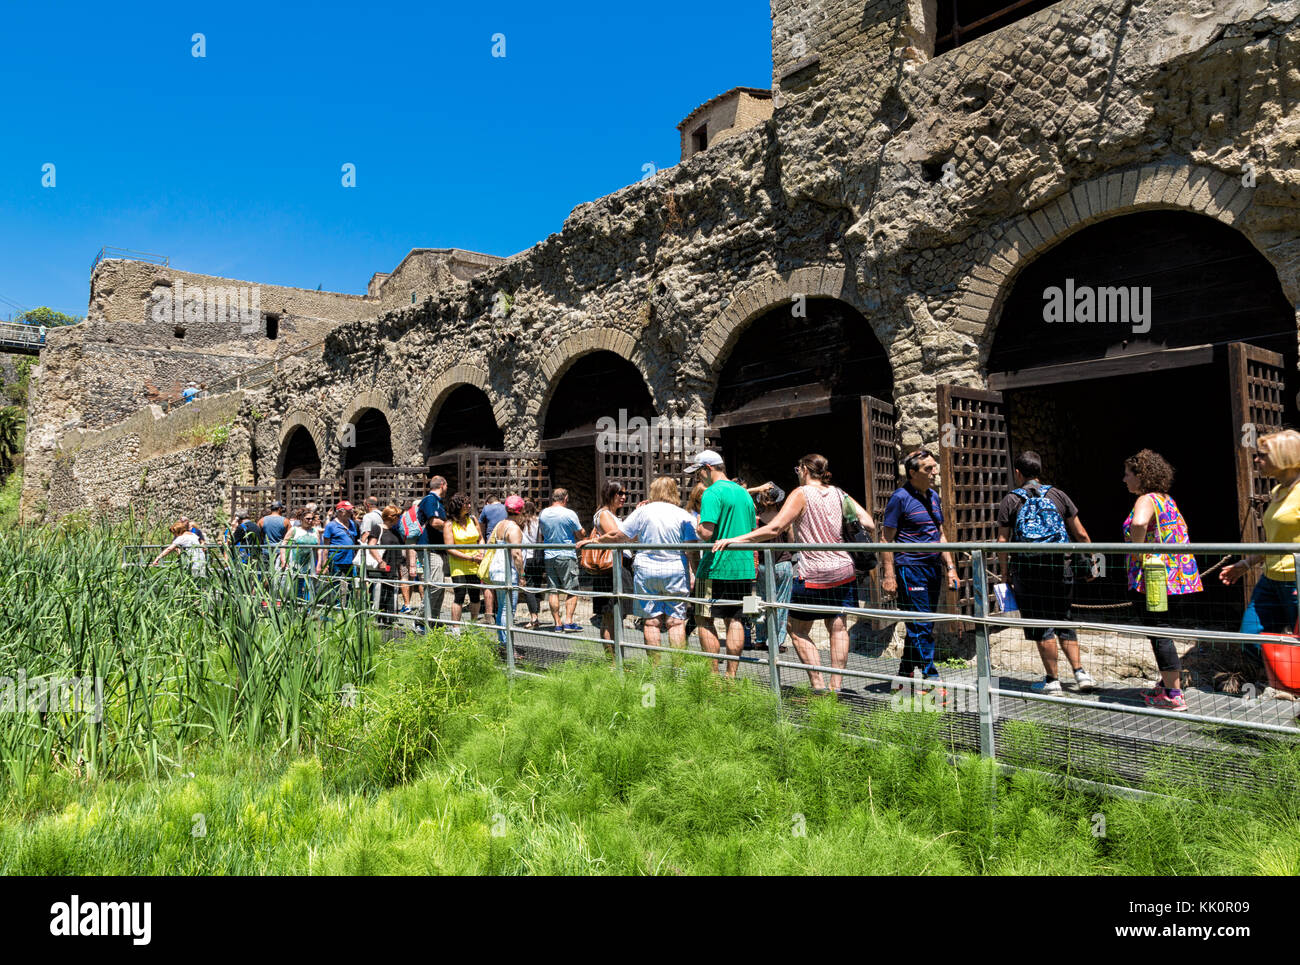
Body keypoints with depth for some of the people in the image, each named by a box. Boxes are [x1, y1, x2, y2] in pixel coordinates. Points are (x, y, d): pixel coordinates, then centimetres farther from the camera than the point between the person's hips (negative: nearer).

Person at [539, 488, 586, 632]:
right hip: (567, 556, -5)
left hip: (549, 556, 5)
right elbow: (581, 534, -4)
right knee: (571, 591, 3)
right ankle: (568, 622, -5)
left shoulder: (543, 514, 6)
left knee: (553, 591, 7)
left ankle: (557, 623, 7)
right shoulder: (569, 514, -10)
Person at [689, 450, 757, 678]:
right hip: (744, 568, 8)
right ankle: (732, 674, 13)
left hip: (715, 568, -7)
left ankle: (714, 675, 2)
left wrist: (697, 526, 0)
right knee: (734, 620, 10)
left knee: (704, 620, 3)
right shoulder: (743, 493, 14)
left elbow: (706, 532, -20)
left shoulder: (712, 493, -11)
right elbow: (754, 531, 19)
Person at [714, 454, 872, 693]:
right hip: (843, 572, 6)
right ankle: (836, 686, 12)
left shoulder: (801, 494, -8)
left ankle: (819, 686, 1)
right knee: (838, 626, 12)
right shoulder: (838, 494, 8)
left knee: (798, 631, 6)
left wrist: (734, 539, -19)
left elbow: (774, 529, -18)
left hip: (813, 575, -6)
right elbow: (869, 525, 2)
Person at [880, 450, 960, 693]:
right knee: (921, 627, -8)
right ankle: (931, 678, -4)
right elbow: (886, 538, -10)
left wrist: (949, 566, 15)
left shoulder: (933, 496, 14)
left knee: (922, 626, 11)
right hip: (910, 568, -8)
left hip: (933, 568, 8)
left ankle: (904, 678, 21)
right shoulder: (900, 498, -9)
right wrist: (888, 575, -15)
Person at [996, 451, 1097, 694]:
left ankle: (1052, 680, 10)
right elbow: (1080, 534, 6)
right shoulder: (1058, 495, 7)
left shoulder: (1010, 500, 1)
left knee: (1041, 626, 4)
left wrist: (1005, 572, 4)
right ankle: (1080, 672, 11)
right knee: (1063, 620, 17)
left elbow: (1002, 540, -3)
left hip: (1027, 570, -2)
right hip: (1060, 567, 3)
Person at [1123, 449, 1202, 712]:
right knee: (1164, 633, 19)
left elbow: (1139, 523, -36)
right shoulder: (1167, 499, 16)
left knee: (1159, 635, -3)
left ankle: (1173, 695, 1)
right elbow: (1180, 531, 26)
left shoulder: (1146, 500, -14)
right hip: (1180, 578, 10)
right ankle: (1167, 684, 29)